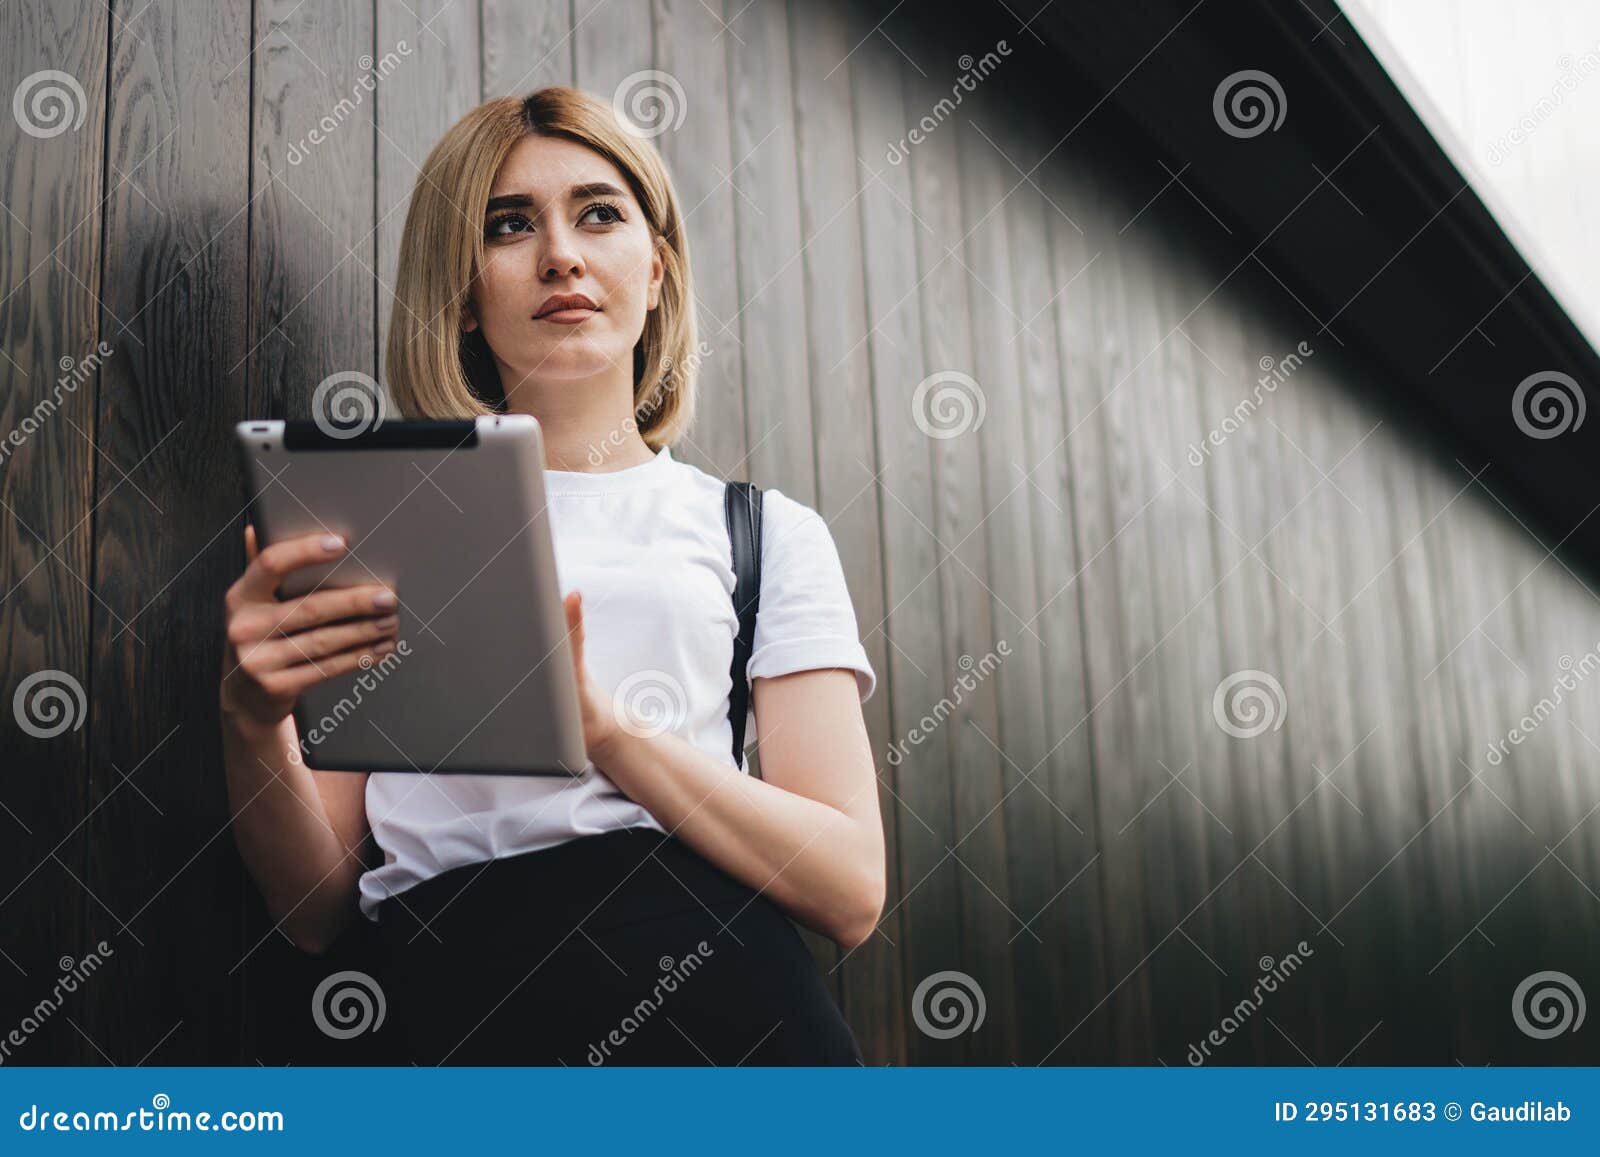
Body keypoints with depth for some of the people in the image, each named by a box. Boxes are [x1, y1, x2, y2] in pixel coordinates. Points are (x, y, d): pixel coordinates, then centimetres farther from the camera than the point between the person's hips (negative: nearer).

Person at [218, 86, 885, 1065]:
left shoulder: (768, 532, 13)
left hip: (724, 995, 0)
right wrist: (253, 723, -10)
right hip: (474, 1007, 1)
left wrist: (601, 726, -14)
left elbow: (850, 890, -1)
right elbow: (316, 910, 11)